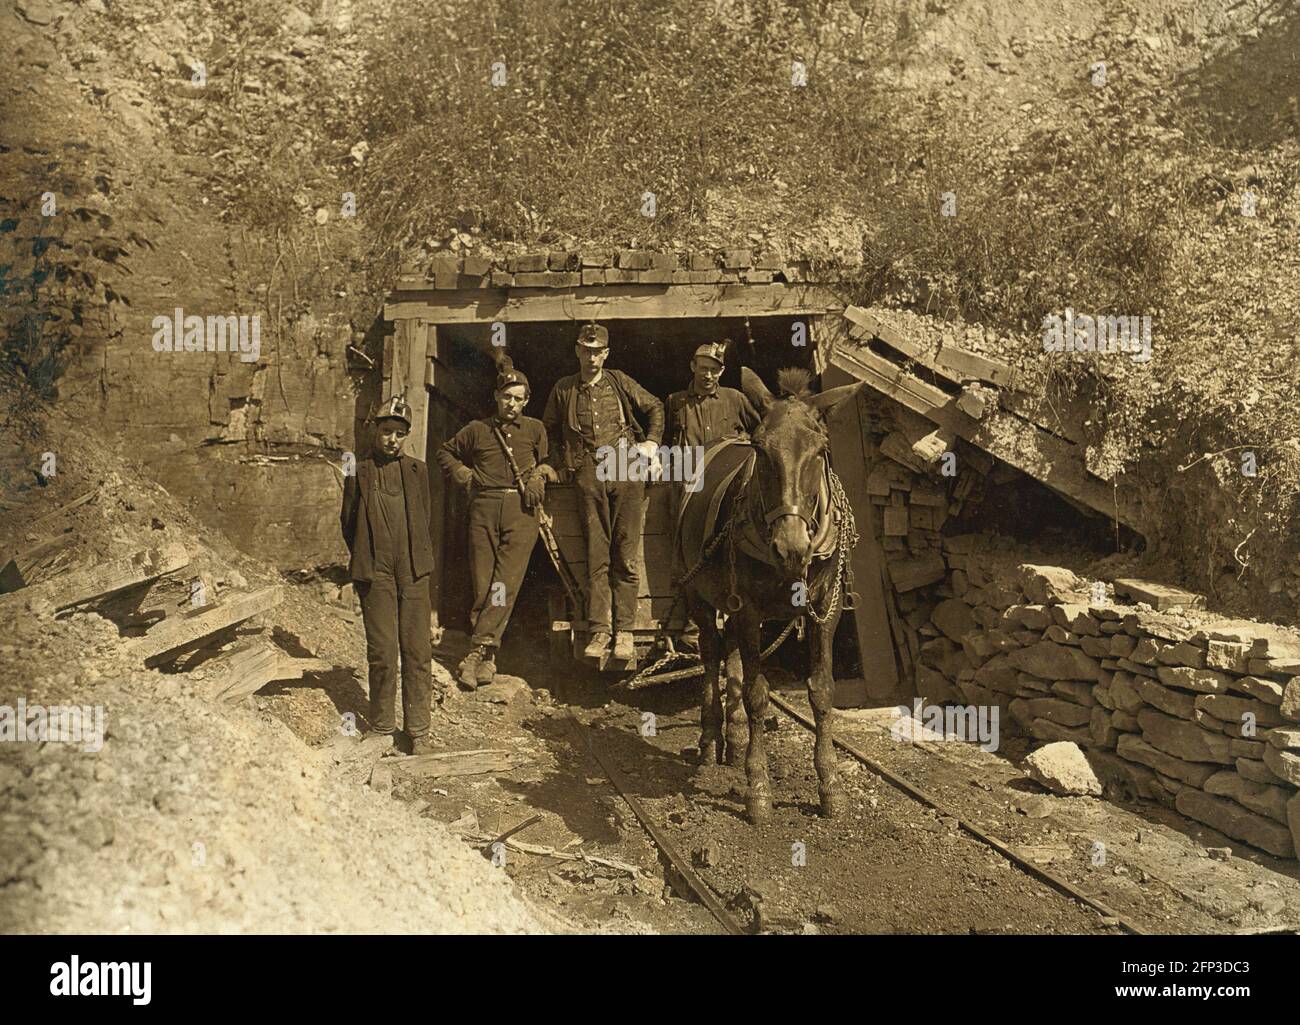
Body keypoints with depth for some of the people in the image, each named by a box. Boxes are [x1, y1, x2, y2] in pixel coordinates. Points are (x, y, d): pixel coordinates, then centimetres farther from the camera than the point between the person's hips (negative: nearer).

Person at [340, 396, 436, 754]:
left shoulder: (417, 471, 11)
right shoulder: (359, 473, 6)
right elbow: (348, 523, 11)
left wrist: (418, 560, 11)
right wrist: (366, 560, 9)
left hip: (413, 572, 2)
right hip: (376, 573, -1)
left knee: (417, 651, 0)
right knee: (382, 652, -1)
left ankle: (418, 731, 7)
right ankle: (382, 729, 11)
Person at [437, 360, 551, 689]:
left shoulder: (535, 429, 13)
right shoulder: (477, 429, 14)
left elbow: (547, 463, 24)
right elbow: (445, 453, 28)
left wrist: (539, 477, 4)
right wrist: (462, 474, 11)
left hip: (521, 510, -1)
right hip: (484, 508, 1)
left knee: (506, 584, -14)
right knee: (482, 585, -2)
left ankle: (477, 650, -16)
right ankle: (487, 660, 2)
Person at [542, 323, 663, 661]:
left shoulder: (619, 381, 10)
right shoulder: (564, 389, 12)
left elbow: (655, 407, 20)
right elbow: (549, 428, 26)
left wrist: (651, 442, 9)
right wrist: (562, 461, 16)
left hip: (626, 468, -1)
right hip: (589, 474, 1)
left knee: (625, 555, -2)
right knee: (596, 555, -2)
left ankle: (624, 632, 1)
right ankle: (599, 630, 1)